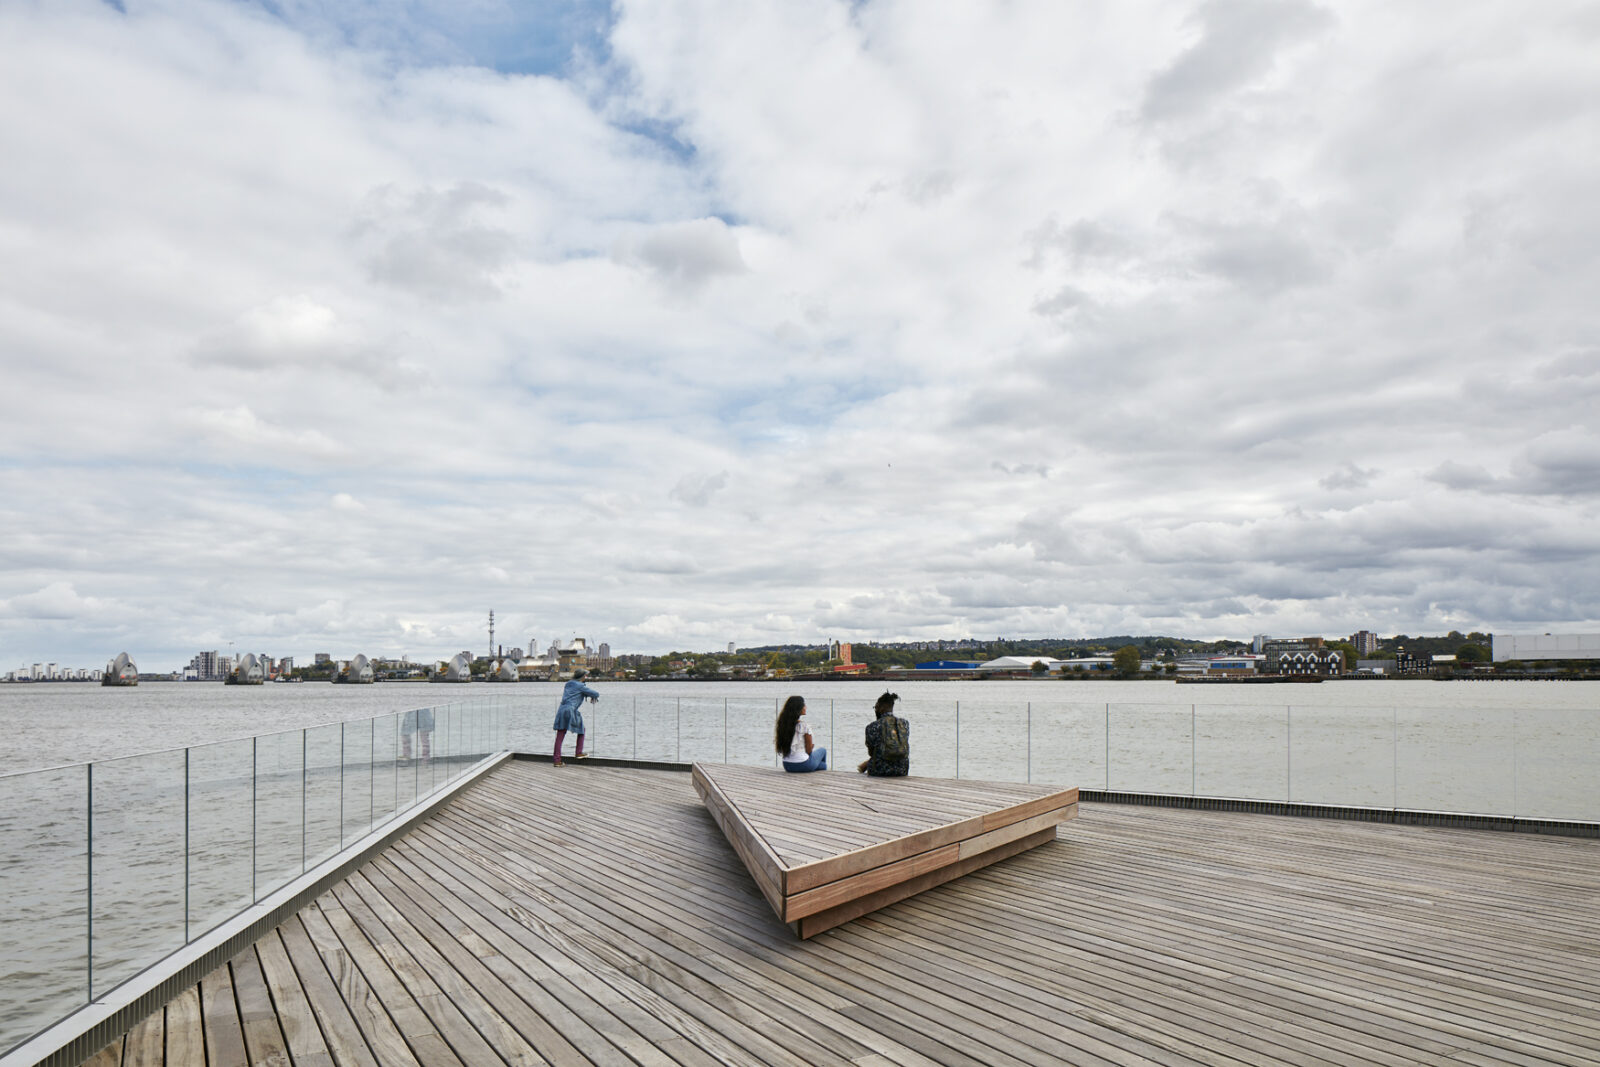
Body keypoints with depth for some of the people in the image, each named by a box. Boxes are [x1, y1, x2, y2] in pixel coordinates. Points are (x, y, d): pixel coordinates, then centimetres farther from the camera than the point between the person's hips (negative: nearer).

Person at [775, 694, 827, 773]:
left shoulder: (783, 724, -1)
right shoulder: (804, 726, -19)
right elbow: (809, 750, -12)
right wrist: (812, 745, 10)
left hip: (787, 766, 6)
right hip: (803, 765, -6)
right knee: (822, 750, 27)